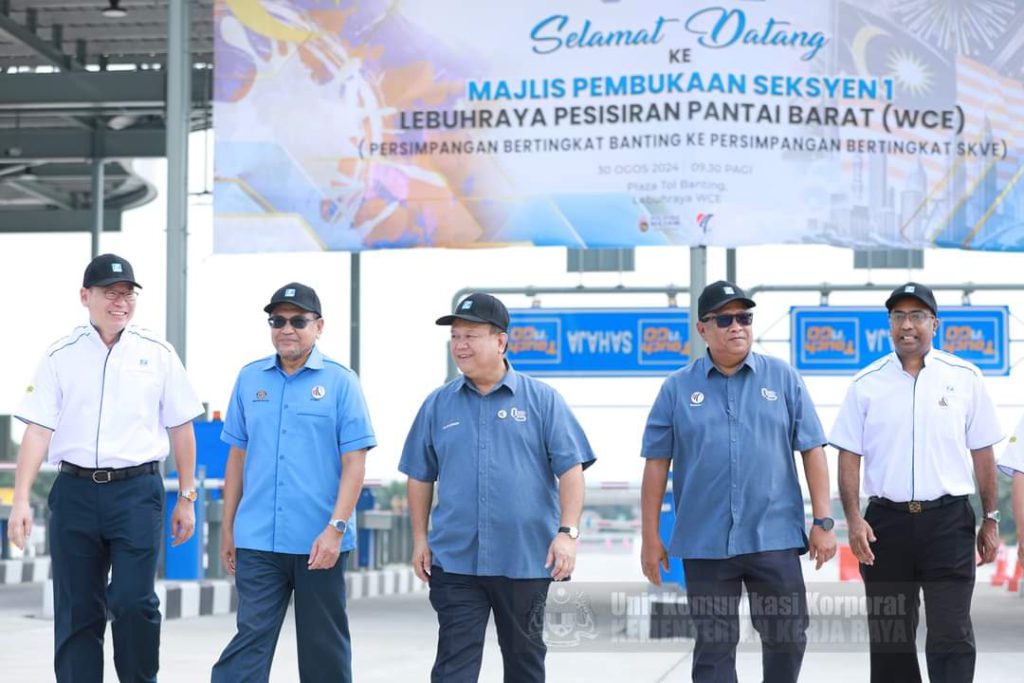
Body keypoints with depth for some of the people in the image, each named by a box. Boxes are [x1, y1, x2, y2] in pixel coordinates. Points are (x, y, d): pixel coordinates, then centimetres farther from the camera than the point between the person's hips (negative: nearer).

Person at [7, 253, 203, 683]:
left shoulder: (157, 354, 6)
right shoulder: (61, 356, 5)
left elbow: (180, 429, 10)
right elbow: (38, 430, 1)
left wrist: (186, 498, 9)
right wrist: (21, 501, -7)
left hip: (137, 491, -1)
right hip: (74, 491, 1)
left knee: (132, 601, -10)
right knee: (76, 611, 5)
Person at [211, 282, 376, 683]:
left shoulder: (340, 382, -2)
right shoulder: (250, 379, 8)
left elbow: (354, 462, -6)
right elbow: (238, 457, 14)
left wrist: (335, 528, -14)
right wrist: (227, 527, 12)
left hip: (319, 543, -2)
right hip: (257, 540, 2)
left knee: (324, 646, 9)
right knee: (251, 637, -2)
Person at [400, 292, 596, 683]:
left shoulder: (542, 400, 1)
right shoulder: (438, 405, 7)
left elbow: (570, 470, -2)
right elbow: (420, 477, 13)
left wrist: (567, 532, -11)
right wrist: (420, 539, 8)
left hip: (527, 559, -1)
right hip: (454, 560, 1)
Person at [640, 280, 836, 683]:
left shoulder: (783, 379, 5)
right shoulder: (678, 388, 4)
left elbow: (812, 450, 4)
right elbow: (657, 463, 4)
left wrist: (823, 521, -2)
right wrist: (650, 537, 1)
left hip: (775, 539, 0)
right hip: (705, 544, 0)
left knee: (788, 638, 5)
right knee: (714, 648, 5)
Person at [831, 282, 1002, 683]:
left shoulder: (964, 377, 2)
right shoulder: (867, 383, 3)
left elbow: (982, 453, 6)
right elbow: (849, 456, 3)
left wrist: (991, 520, 5)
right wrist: (853, 519, -8)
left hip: (949, 519, -1)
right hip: (886, 521, 2)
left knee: (952, 634, -6)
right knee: (889, 635, 9)